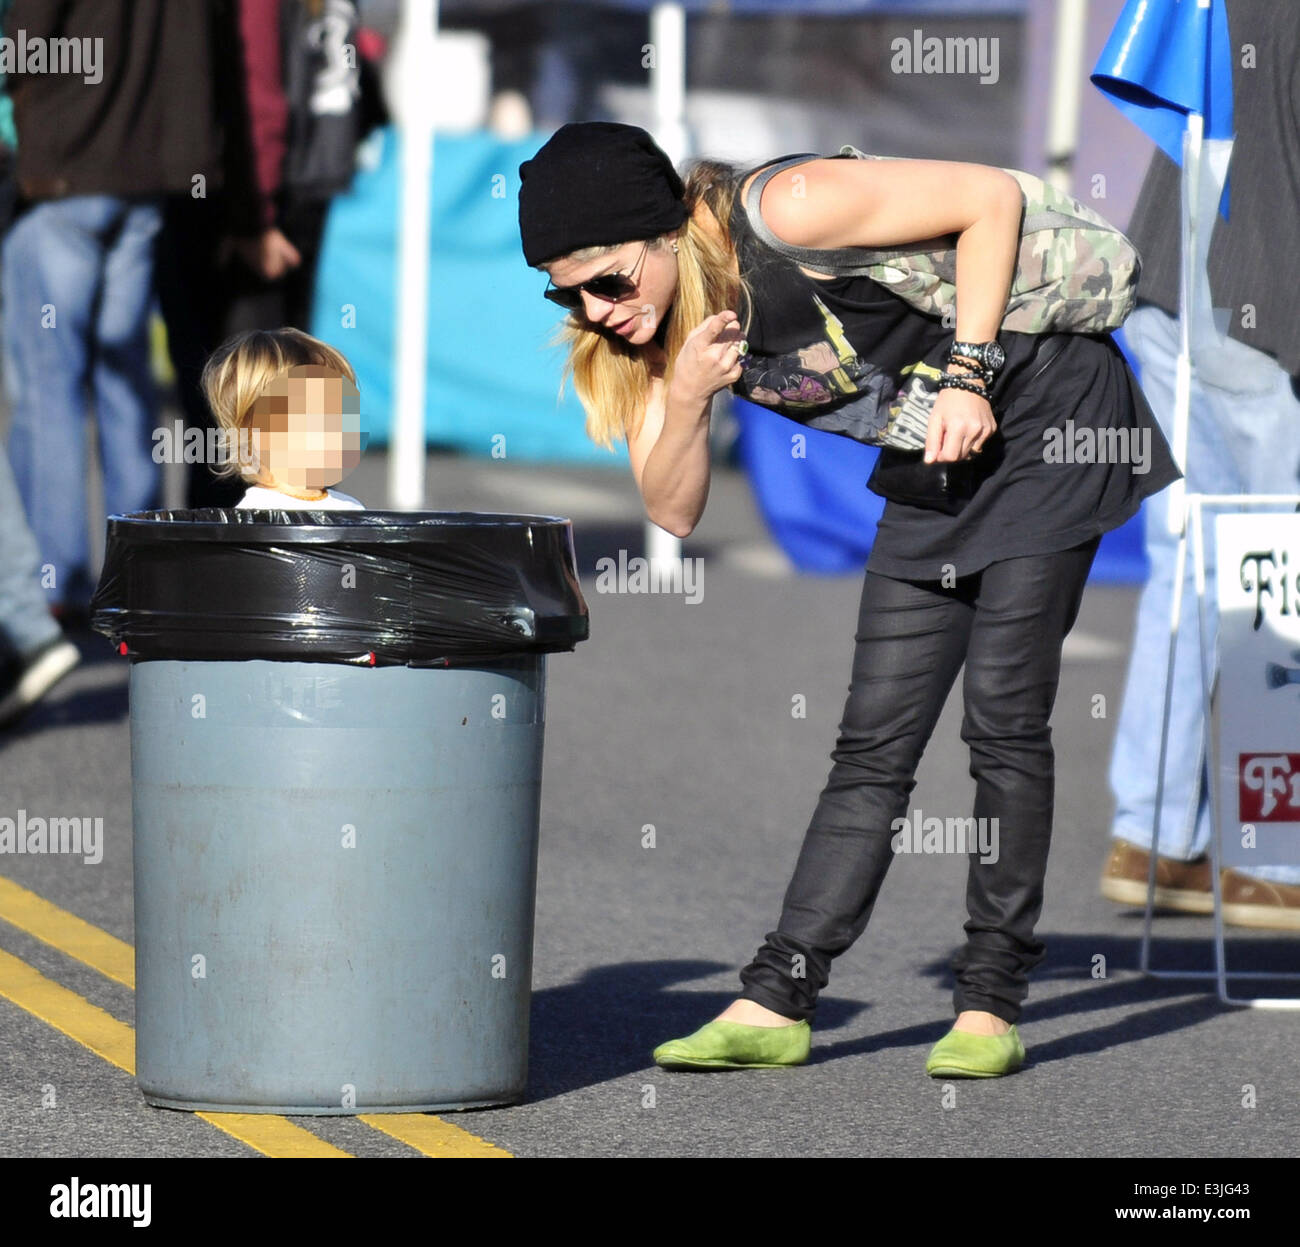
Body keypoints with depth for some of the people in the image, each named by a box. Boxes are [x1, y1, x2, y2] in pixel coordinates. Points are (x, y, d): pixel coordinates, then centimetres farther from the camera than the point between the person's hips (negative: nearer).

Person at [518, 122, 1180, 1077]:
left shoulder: (782, 214, -29)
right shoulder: (658, 322, -5)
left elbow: (991, 196, -24)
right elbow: (673, 513, -4)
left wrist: (967, 374, -24)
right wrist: (685, 400, -22)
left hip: (1041, 409, -7)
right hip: (938, 461, 7)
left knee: (1004, 722, -8)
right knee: (876, 740, 5)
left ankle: (992, 1002, 1)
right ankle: (778, 1002, 4)